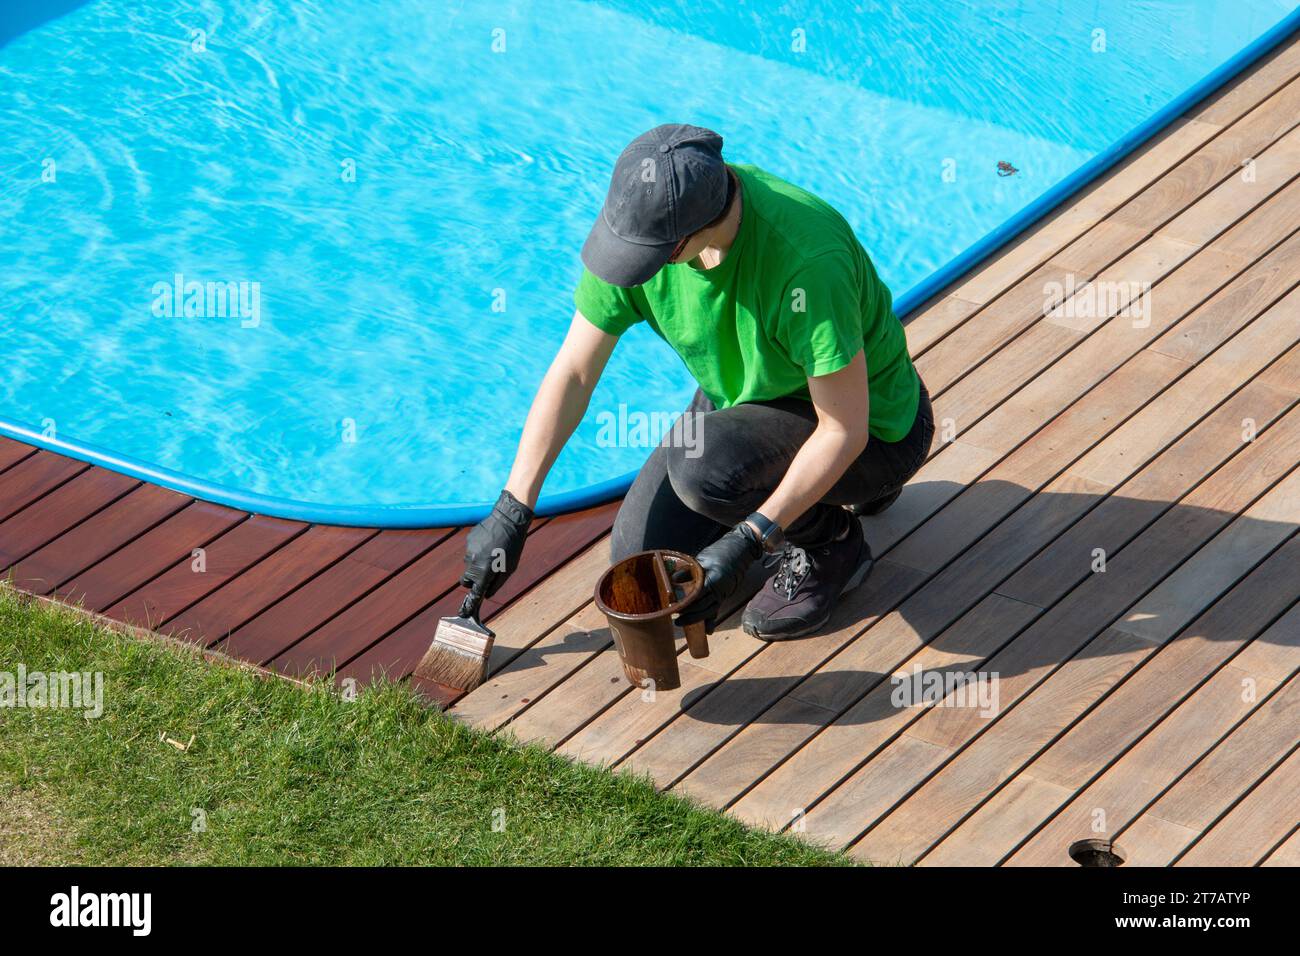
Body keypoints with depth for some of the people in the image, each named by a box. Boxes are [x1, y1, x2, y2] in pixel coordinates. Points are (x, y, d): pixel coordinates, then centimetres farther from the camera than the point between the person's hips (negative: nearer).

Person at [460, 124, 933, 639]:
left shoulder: (806, 260, -39)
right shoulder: (645, 220, -20)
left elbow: (844, 430, -32)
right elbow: (573, 371, -11)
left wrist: (746, 544, -35)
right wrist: (511, 511, -15)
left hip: (871, 426, -7)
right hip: (746, 397, 7)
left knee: (702, 466, -32)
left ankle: (833, 542, -2)